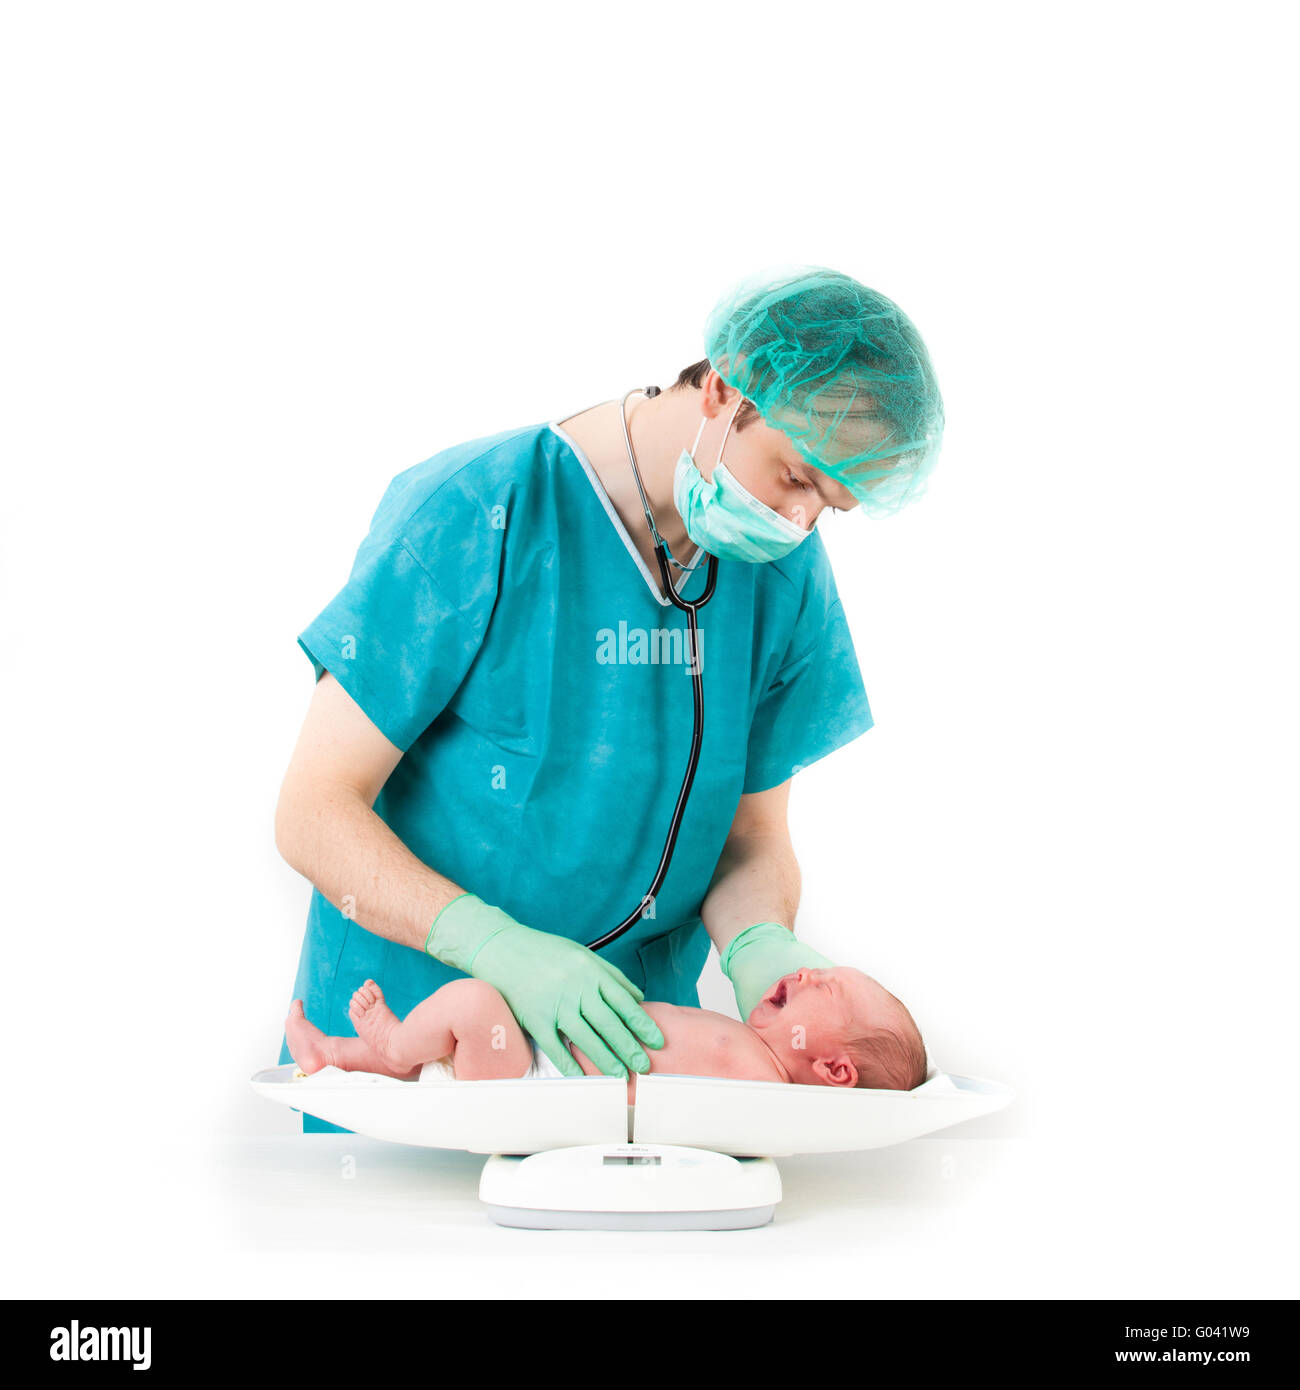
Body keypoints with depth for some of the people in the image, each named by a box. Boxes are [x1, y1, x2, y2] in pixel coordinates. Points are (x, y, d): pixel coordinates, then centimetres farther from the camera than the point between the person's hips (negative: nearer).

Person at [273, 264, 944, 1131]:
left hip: (625, 1035, 4)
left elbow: (752, 834, 7)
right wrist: (504, 949, -28)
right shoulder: (474, 515, -15)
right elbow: (315, 811, -14)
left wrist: (759, 943, -16)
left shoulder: (787, 578, 0)